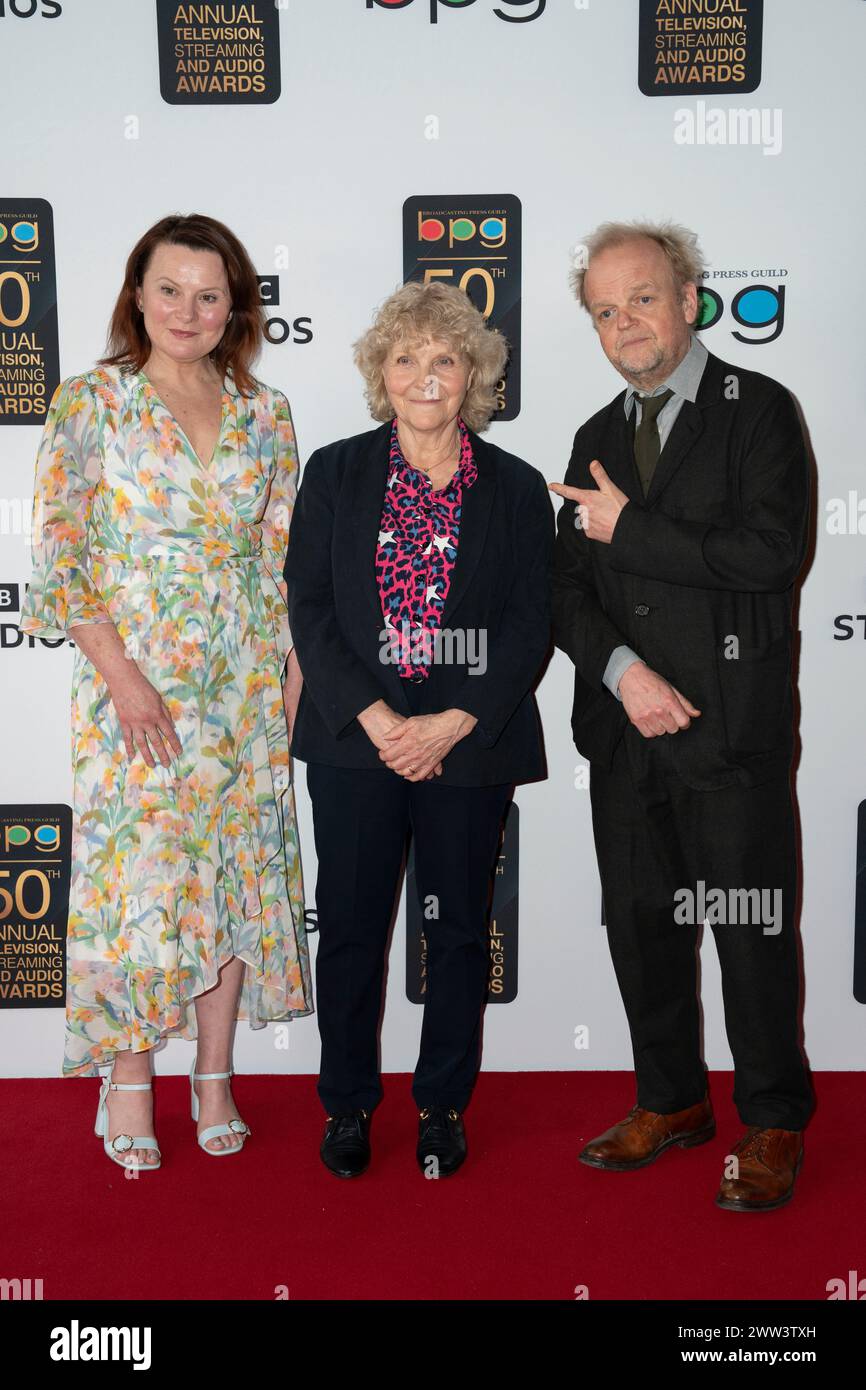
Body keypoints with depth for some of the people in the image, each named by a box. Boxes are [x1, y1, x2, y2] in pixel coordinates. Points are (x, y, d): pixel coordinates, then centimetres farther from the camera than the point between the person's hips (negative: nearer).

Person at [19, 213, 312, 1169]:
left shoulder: (265, 416, 8)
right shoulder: (92, 402, -1)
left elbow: (287, 560, 10)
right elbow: (59, 554, -6)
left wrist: (298, 677, 2)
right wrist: (123, 675, -14)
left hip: (246, 685, 3)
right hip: (133, 677, -3)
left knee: (236, 865, 6)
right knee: (135, 869, -1)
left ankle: (214, 1080, 21)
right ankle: (130, 1082, 18)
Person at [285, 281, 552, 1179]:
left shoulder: (516, 488, 3)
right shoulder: (335, 473, 4)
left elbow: (530, 625, -1)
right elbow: (309, 608, -2)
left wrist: (451, 725, -12)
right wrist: (379, 722, -12)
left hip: (471, 750, 0)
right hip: (354, 743, 0)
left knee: (459, 932, 10)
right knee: (349, 929, 8)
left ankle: (444, 1106, 28)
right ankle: (348, 1104, 26)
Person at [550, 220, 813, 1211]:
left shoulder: (758, 410, -2)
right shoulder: (597, 440, 15)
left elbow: (772, 550, -17)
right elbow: (567, 589, 9)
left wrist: (630, 527, -13)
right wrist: (623, 670, -9)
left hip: (732, 728, -5)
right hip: (626, 726, 6)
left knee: (751, 928, 2)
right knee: (639, 921, 13)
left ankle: (773, 1127, 21)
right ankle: (672, 1102, 32)